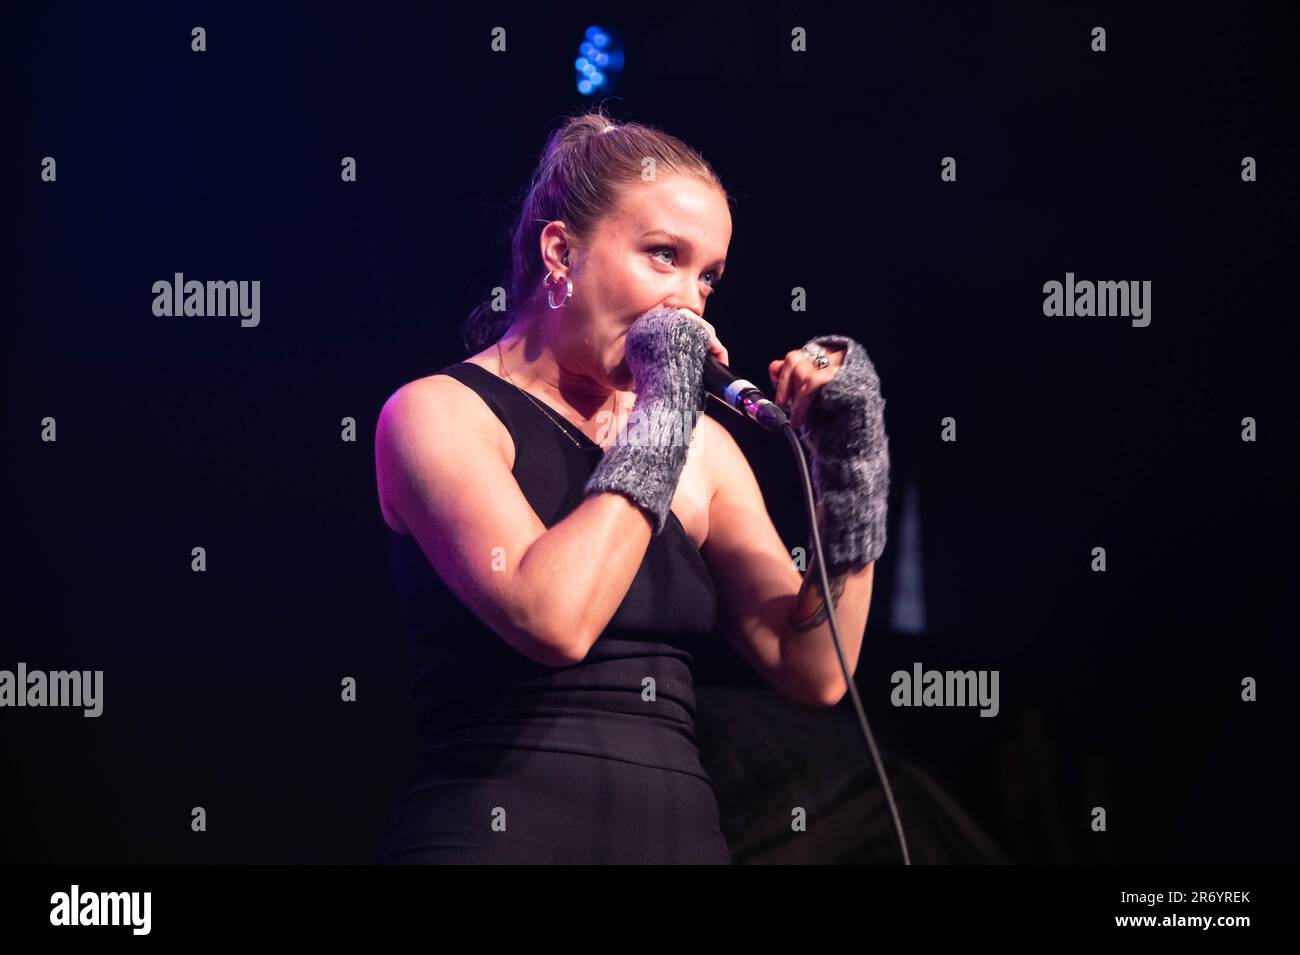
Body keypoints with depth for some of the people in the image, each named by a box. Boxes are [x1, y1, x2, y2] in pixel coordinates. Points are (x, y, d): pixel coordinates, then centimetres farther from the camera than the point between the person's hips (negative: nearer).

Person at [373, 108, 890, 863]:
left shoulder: (701, 445, 10)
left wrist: (849, 463, -1)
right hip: (499, 832, -5)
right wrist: (660, 415, -12)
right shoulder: (440, 412, -5)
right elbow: (553, 620, -21)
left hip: (683, 832, 5)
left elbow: (813, 671, 6)